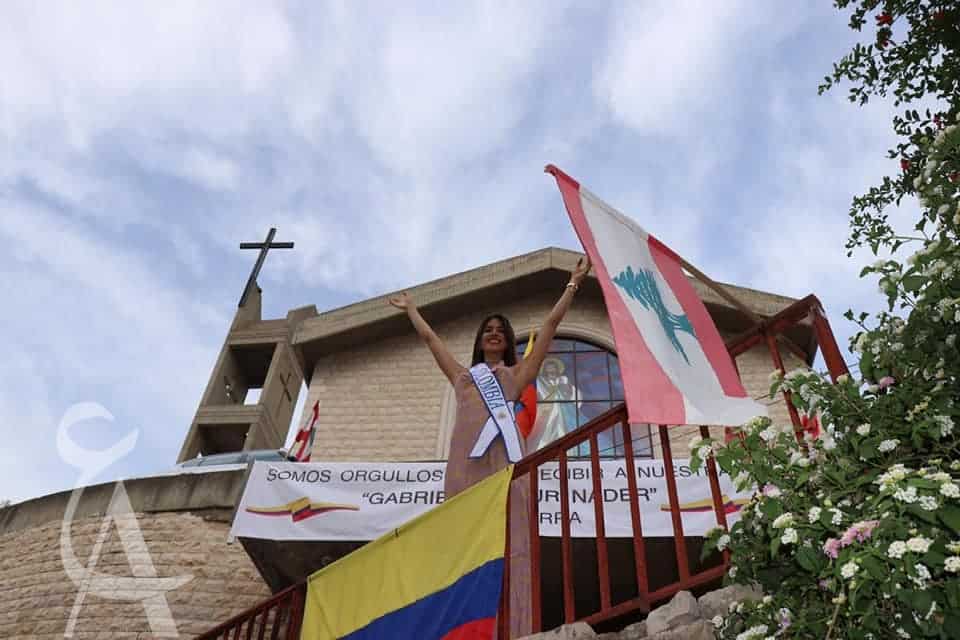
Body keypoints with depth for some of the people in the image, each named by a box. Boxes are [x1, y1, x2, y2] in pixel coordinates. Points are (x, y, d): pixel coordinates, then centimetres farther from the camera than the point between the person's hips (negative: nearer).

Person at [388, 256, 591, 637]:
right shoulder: (462, 375, 31)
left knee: (505, 544, -12)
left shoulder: (518, 373, 24)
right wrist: (411, 309, 52)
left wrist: (574, 283, 26)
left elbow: (552, 323, 25)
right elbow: (429, 337, 42)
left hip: (503, 456, -2)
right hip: (464, 460, 3)